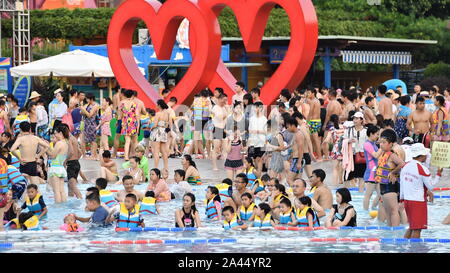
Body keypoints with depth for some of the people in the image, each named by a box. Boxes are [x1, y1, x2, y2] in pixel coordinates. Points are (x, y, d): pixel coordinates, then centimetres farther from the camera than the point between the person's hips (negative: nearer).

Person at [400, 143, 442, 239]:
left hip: (407, 200, 8)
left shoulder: (406, 166, 6)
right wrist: (438, 175, 4)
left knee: (411, 227, 19)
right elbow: (431, 186, -8)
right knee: (417, 229, -3)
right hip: (418, 201, -8)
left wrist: (402, 199, 22)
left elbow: (402, 184, 13)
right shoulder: (422, 169, -16)